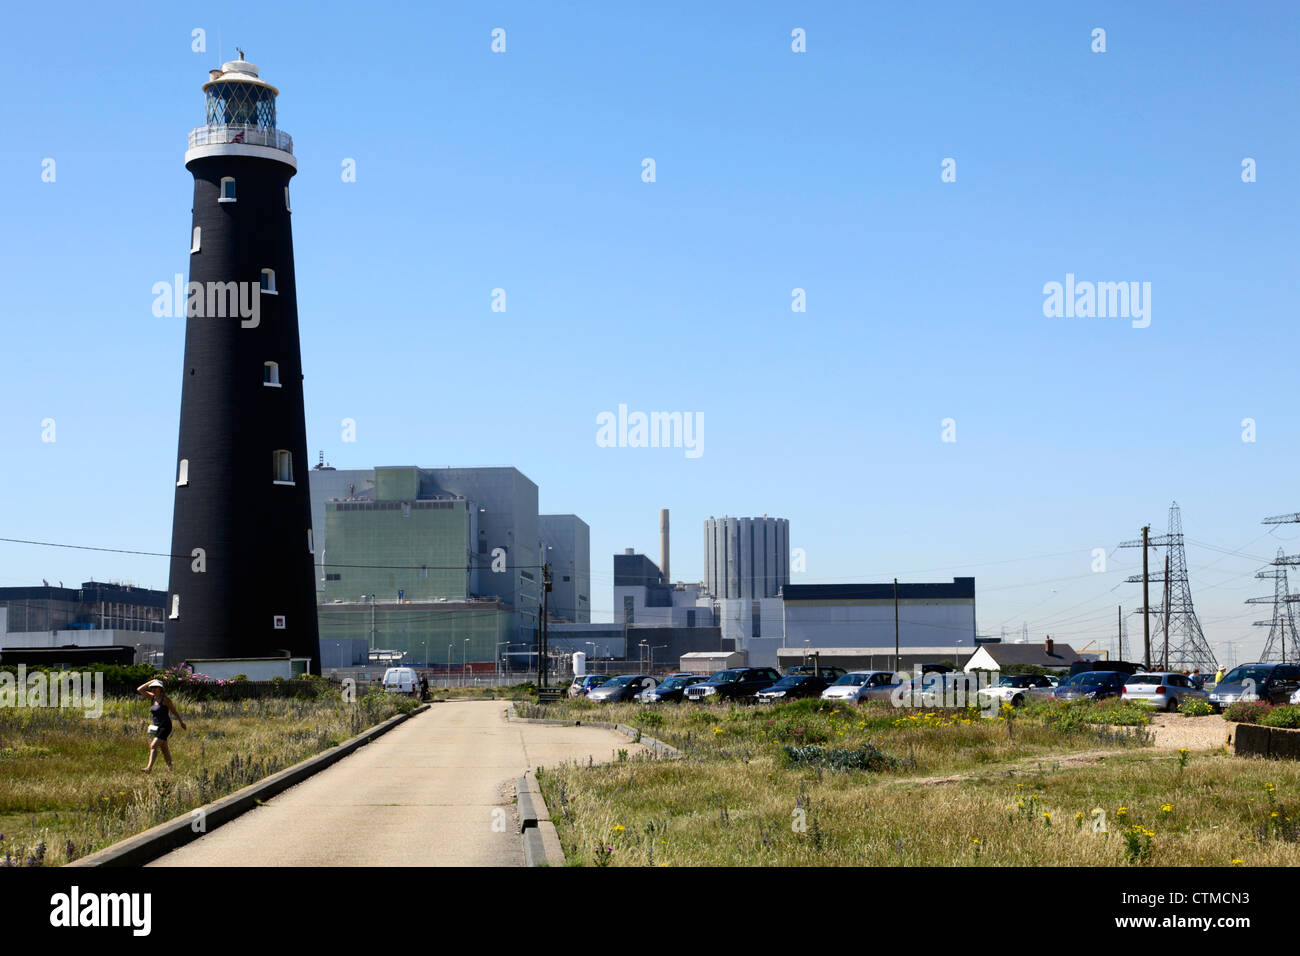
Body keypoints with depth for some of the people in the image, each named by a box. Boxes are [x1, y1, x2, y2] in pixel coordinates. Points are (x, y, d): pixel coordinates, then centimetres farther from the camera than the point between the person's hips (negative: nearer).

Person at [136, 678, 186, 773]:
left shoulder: (165, 699, -12)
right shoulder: (153, 697, 7)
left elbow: (175, 711, -5)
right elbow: (139, 689, 7)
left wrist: (181, 723, 2)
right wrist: (150, 682, 1)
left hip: (165, 727, -8)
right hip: (156, 727, 8)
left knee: (153, 746, -21)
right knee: (164, 749, 18)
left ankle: (149, 768, -29)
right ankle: (170, 767, 34)